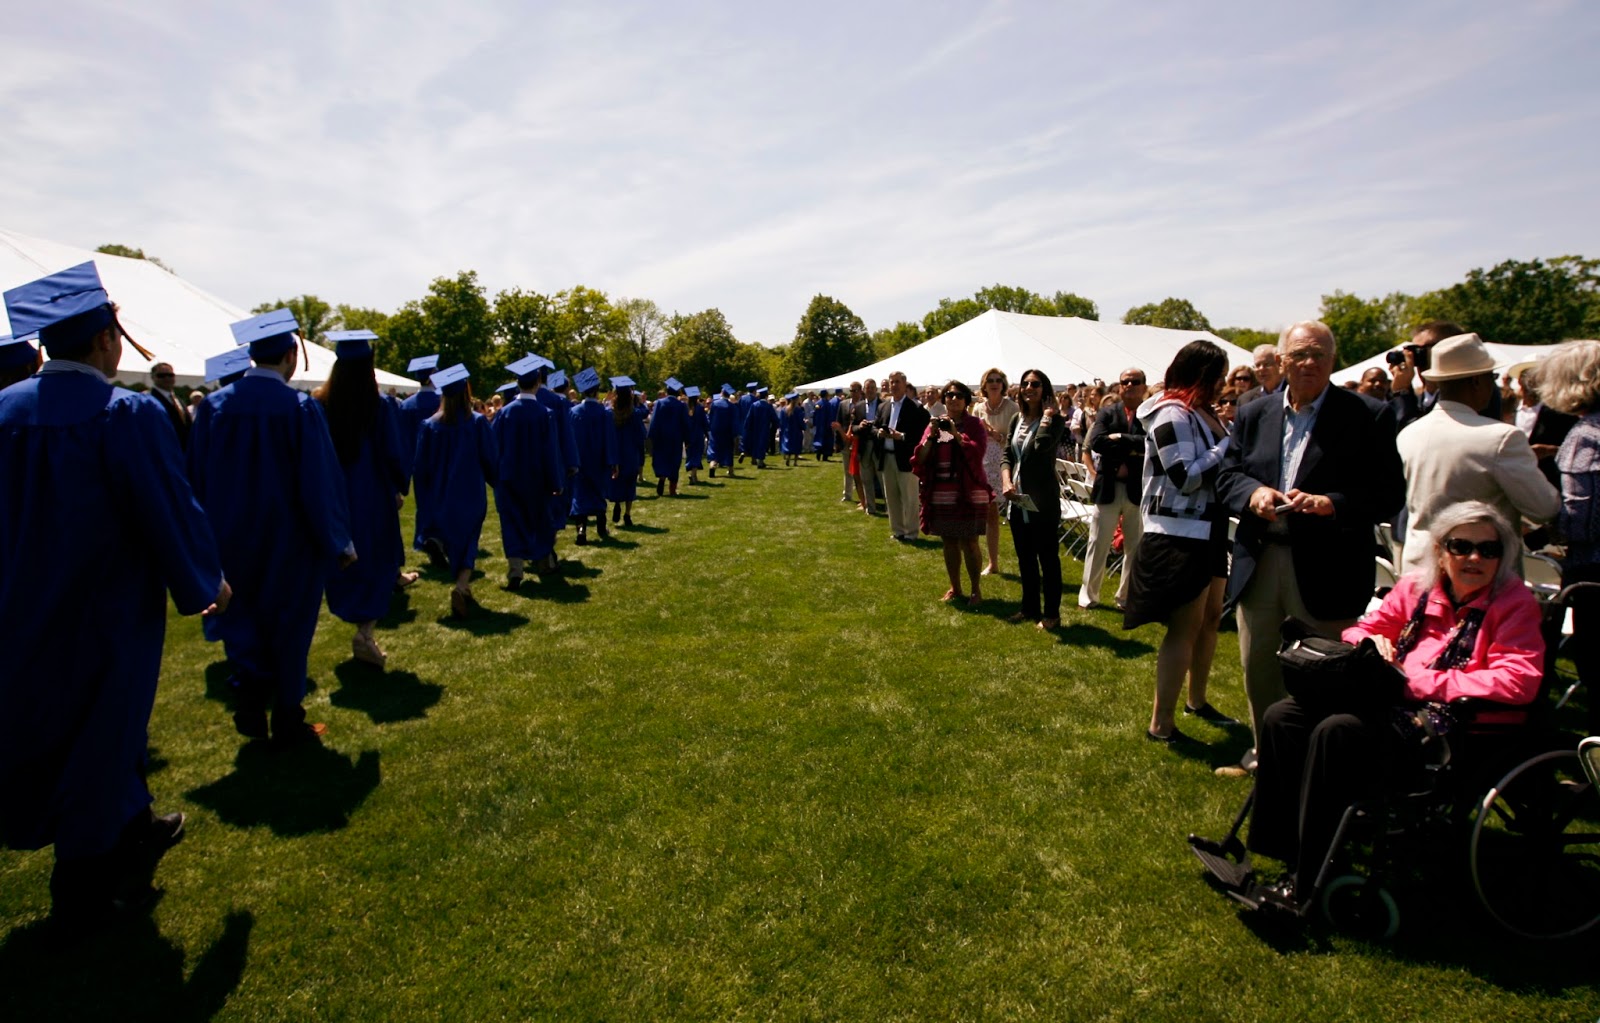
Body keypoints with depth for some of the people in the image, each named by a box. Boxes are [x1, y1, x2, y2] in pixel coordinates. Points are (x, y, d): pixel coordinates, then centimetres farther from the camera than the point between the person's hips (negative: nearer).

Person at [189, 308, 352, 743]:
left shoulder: (214, 405, -3)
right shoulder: (300, 408, -15)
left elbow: (197, 477, 4)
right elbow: (321, 480, -14)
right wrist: (339, 541, -5)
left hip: (231, 539, 3)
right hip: (289, 541, -3)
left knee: (244, 621, 19)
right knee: (288, 624, 10)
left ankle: (250, 700, 5)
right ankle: (287, 719, 20)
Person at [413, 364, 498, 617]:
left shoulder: (430, 425, -3)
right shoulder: (478, 422, -9)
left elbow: (421, 466, 1)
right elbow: (490, 459, -6)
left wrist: (423, 497, 12)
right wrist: (496, 481, 12)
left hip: (439, 496, 2)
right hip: (471, 494, -2)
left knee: (452, 541, 22)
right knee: (467, 545, 6)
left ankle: (436, 542, -12)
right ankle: (461, 586, -17)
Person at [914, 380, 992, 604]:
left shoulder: (974, 424, -1)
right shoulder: (934, 423, 10)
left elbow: (977, 452, -16)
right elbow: (921, 458, 2)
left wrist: (956, 434, -21)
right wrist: (931, 436, -12)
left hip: (968, 493, -4)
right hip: (941, 493, 4)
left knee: (969, 543, -2)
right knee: (949, 542, 12)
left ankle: (976, 590, 12)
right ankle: (954, 588, 24)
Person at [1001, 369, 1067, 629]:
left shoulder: (1054, 420, -8)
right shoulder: (1018, 420, 11)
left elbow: (1043, 446, -28)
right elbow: (1006, 454, 8)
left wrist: (1047, 416, -17)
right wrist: (1006, 481, -8)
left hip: (1043, 502, -6)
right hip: (1017, 499, 7)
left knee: (1048, 558, 2)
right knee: (1025, 558, 15)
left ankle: (1052, 613, 12)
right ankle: (1030, 608, 27)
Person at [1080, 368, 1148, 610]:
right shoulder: (1107, 412, 3)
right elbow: (1096, 442, -13)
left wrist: (1119, 438, -17)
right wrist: (1131, 449, -15)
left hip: (1139, 489, 0)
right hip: (1109, 487, 0)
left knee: (1136, 547, 10)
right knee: (1098, 543, 6)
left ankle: (1127, 597, 23)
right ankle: (1088, 595, 17)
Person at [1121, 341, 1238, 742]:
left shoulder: (1202, 412, 13)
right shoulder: (1172, 415, -16)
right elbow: (1185, 477, -24)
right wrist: (1230, 446, -18)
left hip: (1207, 531, 10)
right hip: (1179, 534, -10)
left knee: (1211, 617, 18)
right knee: (1185, 627, -5)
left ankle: (1197, 700, 36)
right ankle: (1161, 724, 4)